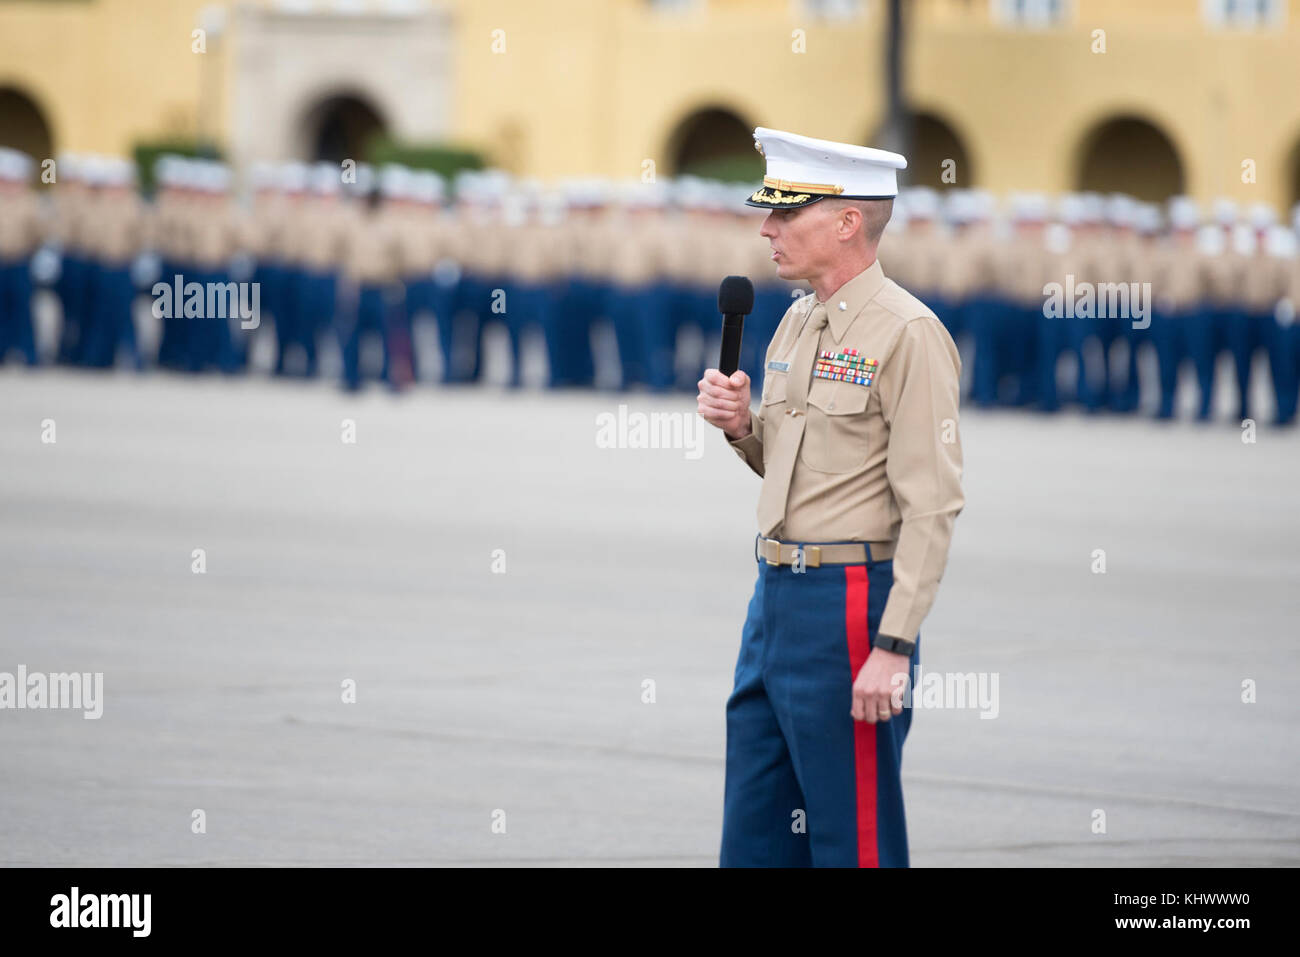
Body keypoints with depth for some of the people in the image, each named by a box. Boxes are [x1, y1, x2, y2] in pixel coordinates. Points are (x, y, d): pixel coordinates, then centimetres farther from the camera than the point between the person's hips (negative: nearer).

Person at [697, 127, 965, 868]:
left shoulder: (909, 335, -14)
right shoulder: (799, 322, 13)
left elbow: (933, 508, -17)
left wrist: (892, 649, -22)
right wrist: (742, 426, 3)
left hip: (850, 607, -9)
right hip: (777, 597, 9)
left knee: (855, 840, -1)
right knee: (756, 834, 11)